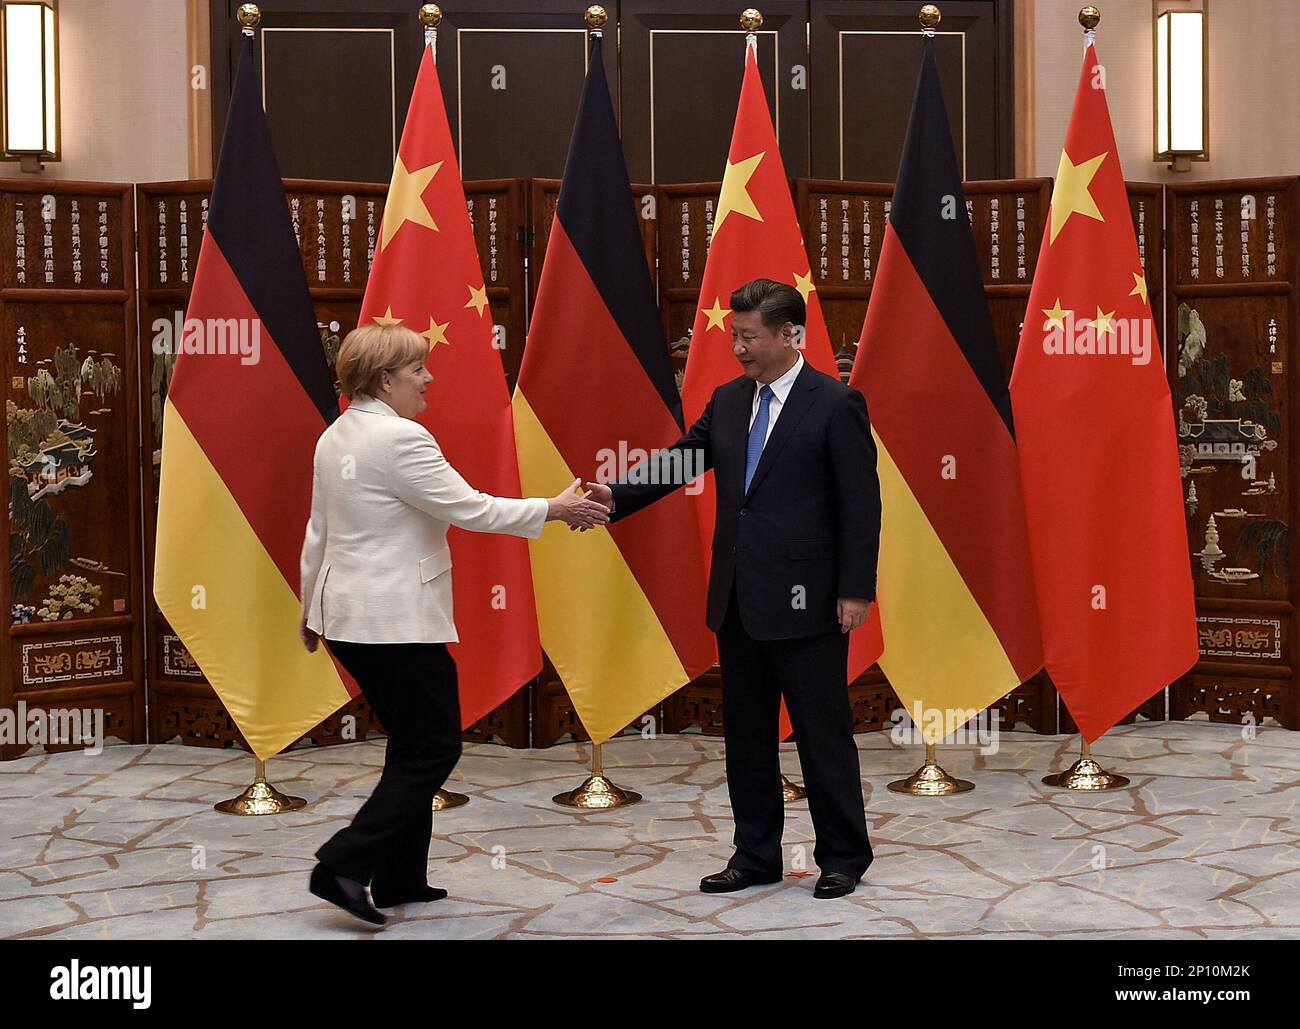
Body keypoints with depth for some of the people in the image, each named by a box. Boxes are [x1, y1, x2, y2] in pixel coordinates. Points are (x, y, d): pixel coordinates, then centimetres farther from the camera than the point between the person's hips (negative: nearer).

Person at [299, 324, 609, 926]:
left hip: (350, 615, 10)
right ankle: (343, 866, -8)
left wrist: (311, 607, 28)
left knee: (413, 746, 17)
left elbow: (318, 531, 18)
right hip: (397, 621, -10)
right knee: (433, 749, -1)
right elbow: (470, 509, -18)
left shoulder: (335, 438, 11)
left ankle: (399, 880, 20)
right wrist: (554, 509, -9)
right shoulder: (399, 438, -18)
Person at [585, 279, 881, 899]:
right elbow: (679, 461, 7)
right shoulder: (728, 401, 10)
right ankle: (756, 855, 25)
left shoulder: (835, 404, -8)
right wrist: (617, 498, -10)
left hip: (805, 600, -7)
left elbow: (860, 503, -10)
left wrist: (856, 590, -13)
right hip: (738, 599, 7)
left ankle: (843, 857, 17)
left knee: (823, 731, 3)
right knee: (745, 732, 13)